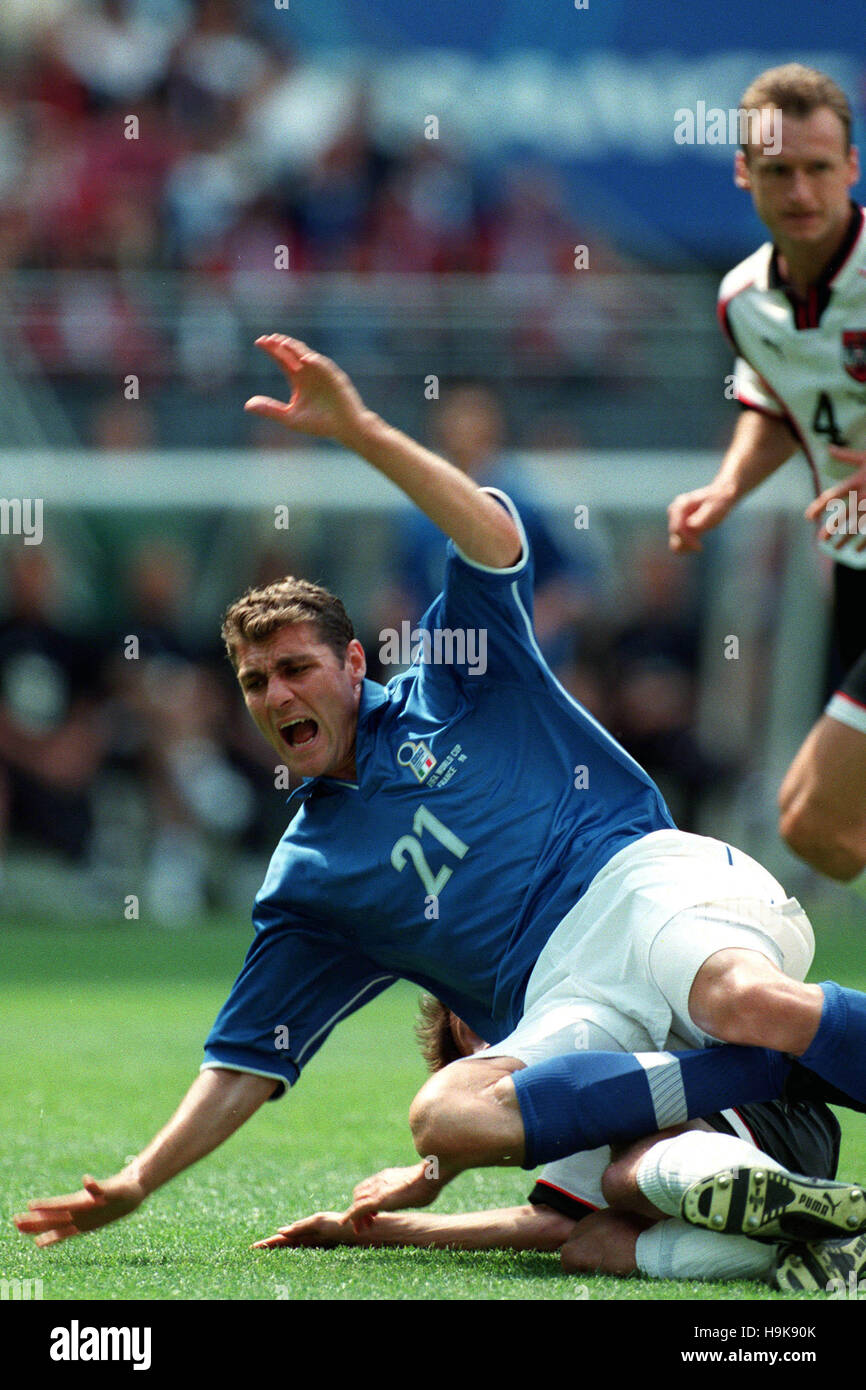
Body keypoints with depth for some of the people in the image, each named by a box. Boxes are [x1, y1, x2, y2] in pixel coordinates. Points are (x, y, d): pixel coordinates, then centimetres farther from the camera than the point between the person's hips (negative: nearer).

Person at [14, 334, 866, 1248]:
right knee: (445, 1115, -33)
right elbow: (245, 1063, 24)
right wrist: (136, 1184, 14)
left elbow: (494, 542, 0)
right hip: (563, 996, 4)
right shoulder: (305, 878, 25)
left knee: (748, 1004, -41)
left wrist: (361, 431, -9)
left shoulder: (449, 690, 17)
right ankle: (776, 1069, -30)